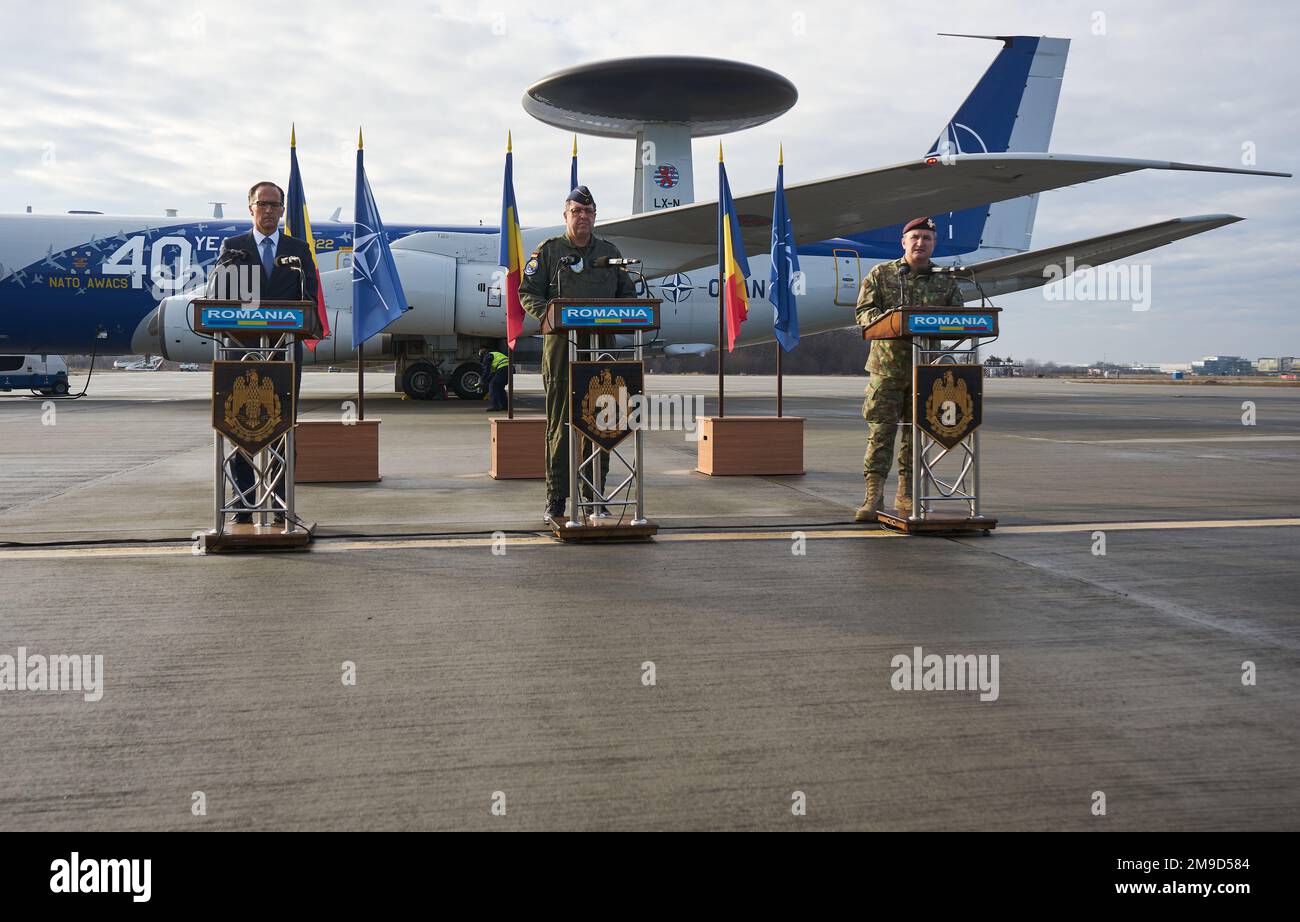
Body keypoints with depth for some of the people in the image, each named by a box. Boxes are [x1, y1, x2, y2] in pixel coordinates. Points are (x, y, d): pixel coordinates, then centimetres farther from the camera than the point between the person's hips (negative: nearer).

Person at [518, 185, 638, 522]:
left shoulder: (610, 252, 17)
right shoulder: (548, 251, 7)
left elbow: (627, 293, 20)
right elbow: (528, 292, 3)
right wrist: (548, 315, -16)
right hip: (561, 344, -3)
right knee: (560, 423, -3)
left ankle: (594, 494, 12)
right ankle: (556, 497, 3)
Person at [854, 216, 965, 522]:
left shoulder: (945, 281, 12)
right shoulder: (881, 274, 6)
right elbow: (864, 311, 0)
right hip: (887, 364, -3)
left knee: (916, 431, 6)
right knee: (881, 431, -6)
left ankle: (906, 496, 15)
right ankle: (874, 495, -4)